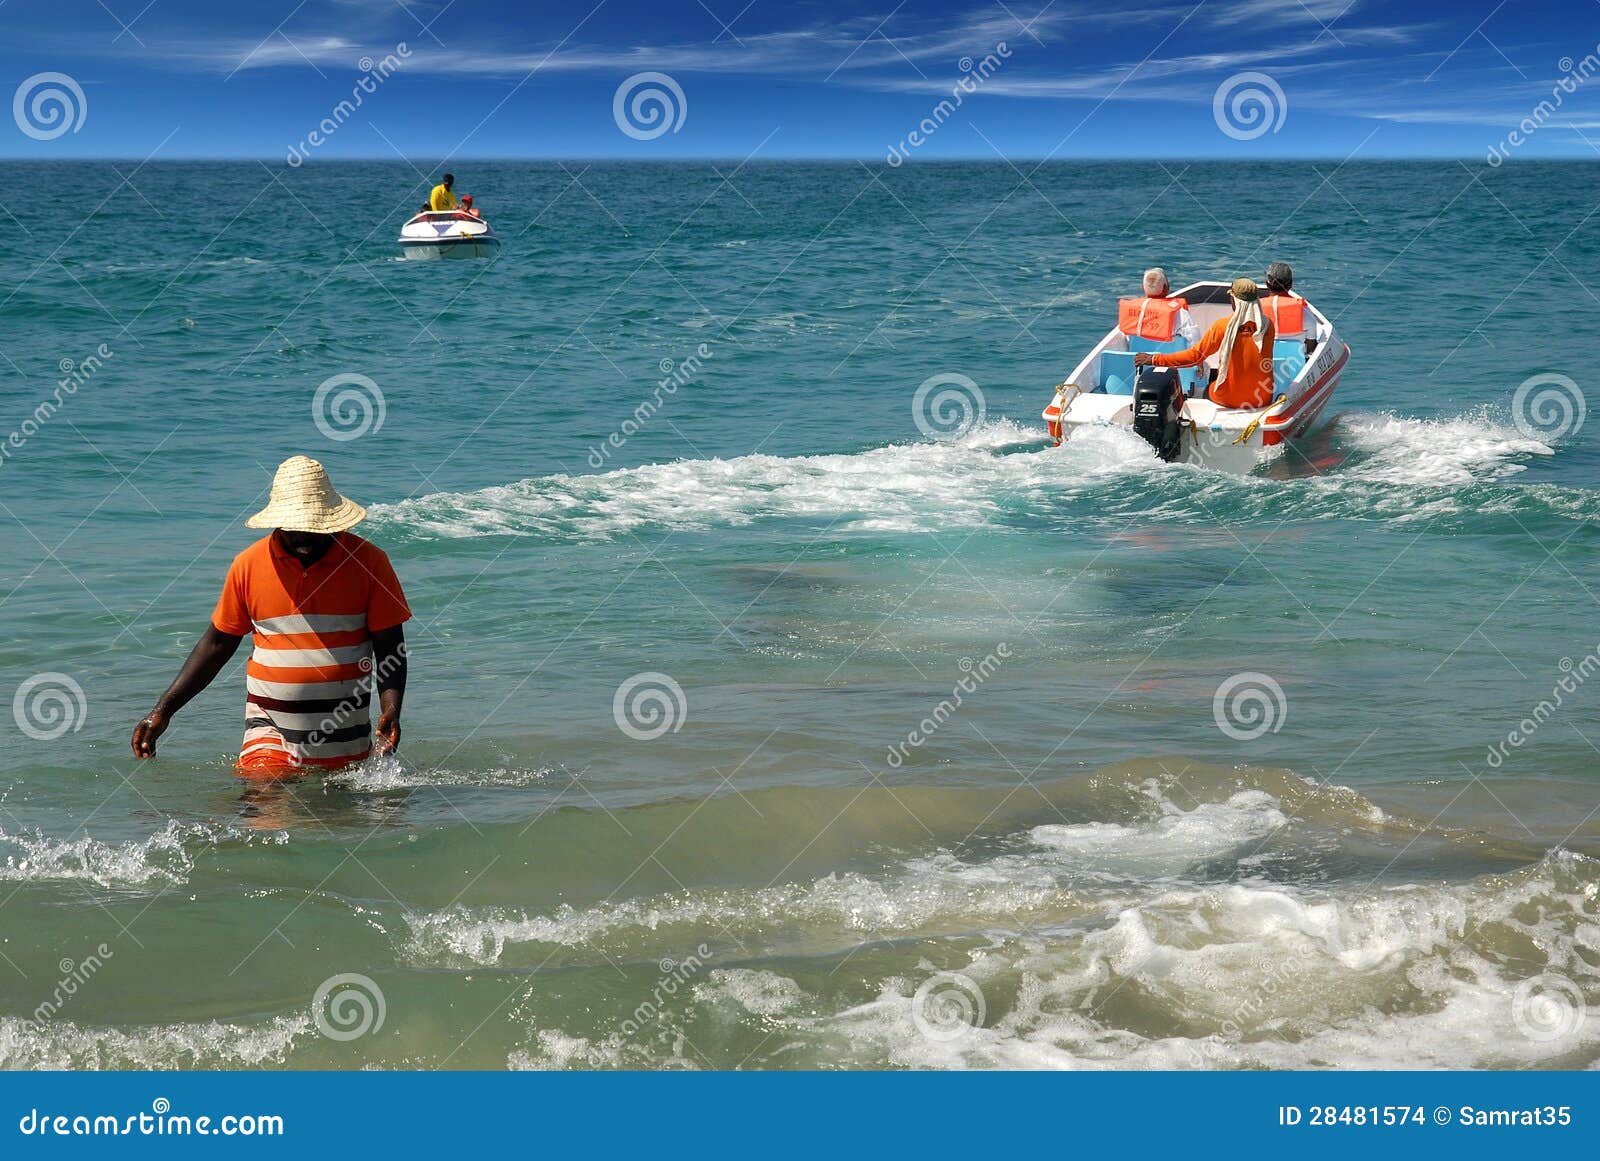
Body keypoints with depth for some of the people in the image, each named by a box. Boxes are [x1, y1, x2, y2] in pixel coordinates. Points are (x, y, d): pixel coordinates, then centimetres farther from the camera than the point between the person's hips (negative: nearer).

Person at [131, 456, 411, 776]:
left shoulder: (368, 562, -4)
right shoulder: (249, 564, -1)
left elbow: (390, 646, -2)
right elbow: (217, 643, 9)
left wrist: (391, 710, -19)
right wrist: (163, 710, 6)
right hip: (270, 729, 0)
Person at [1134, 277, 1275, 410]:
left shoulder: (1222, 326, -16)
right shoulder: (1267, 326, -8)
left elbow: (1195, 356, -14)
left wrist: (1154, 360, -8)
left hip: (1228, 399, -2)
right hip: (1262, 400, 2)